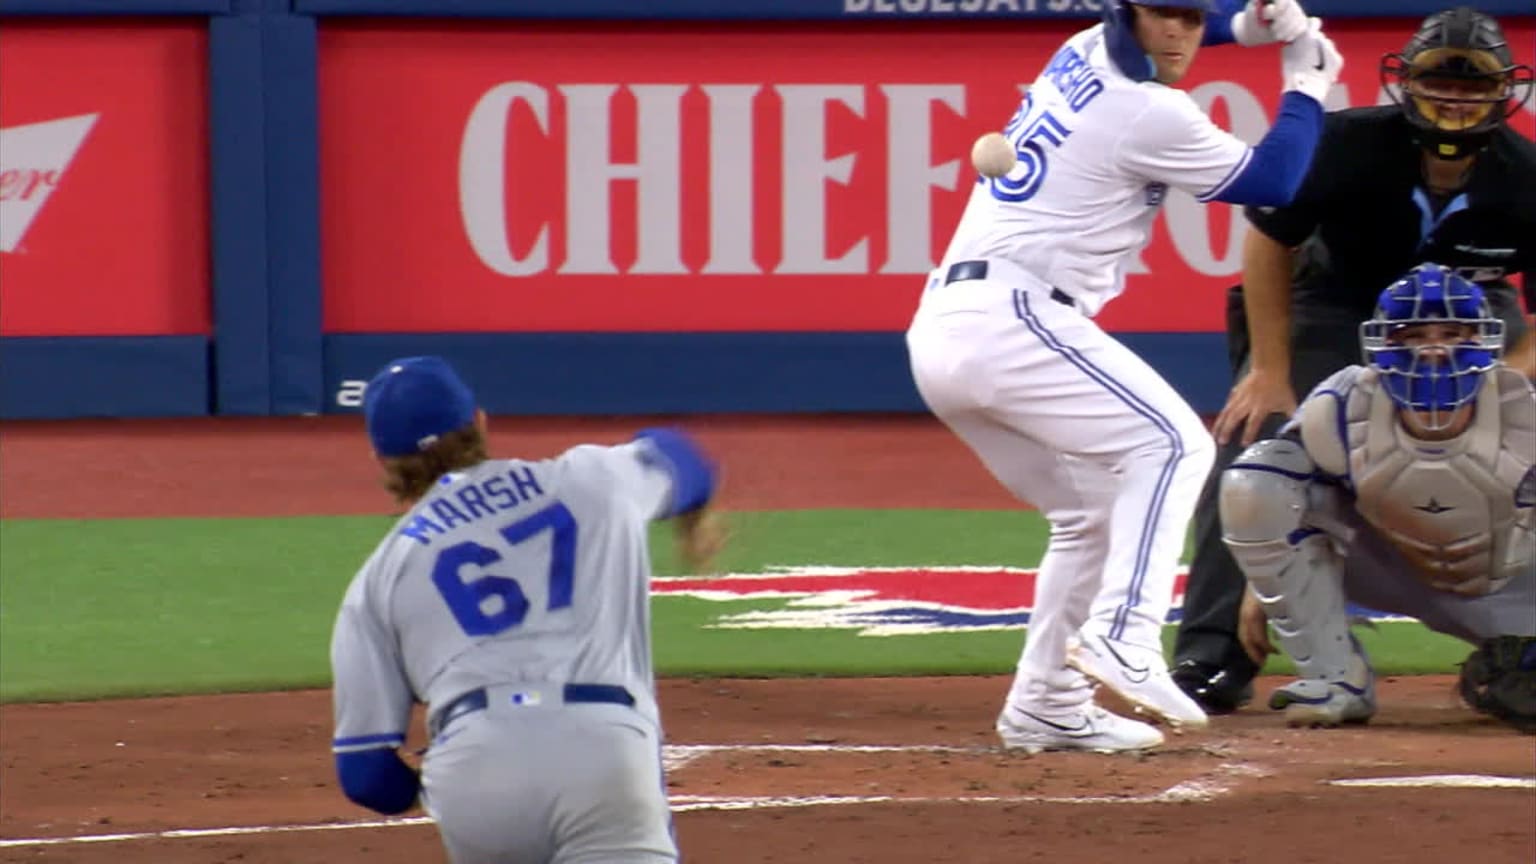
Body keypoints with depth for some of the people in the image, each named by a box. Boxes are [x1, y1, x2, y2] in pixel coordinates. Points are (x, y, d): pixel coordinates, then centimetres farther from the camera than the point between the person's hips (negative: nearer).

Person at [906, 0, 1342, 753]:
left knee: (1093, 509, 16)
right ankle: (1121, 637, -26)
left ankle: (1046, 708, 13)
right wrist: (1307, 86, 16)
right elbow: (1272, 184, 2)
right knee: (1171, 443, -11)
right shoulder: (1149, 115, -10)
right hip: (1011, 320, -9)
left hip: (938, 331, 9)